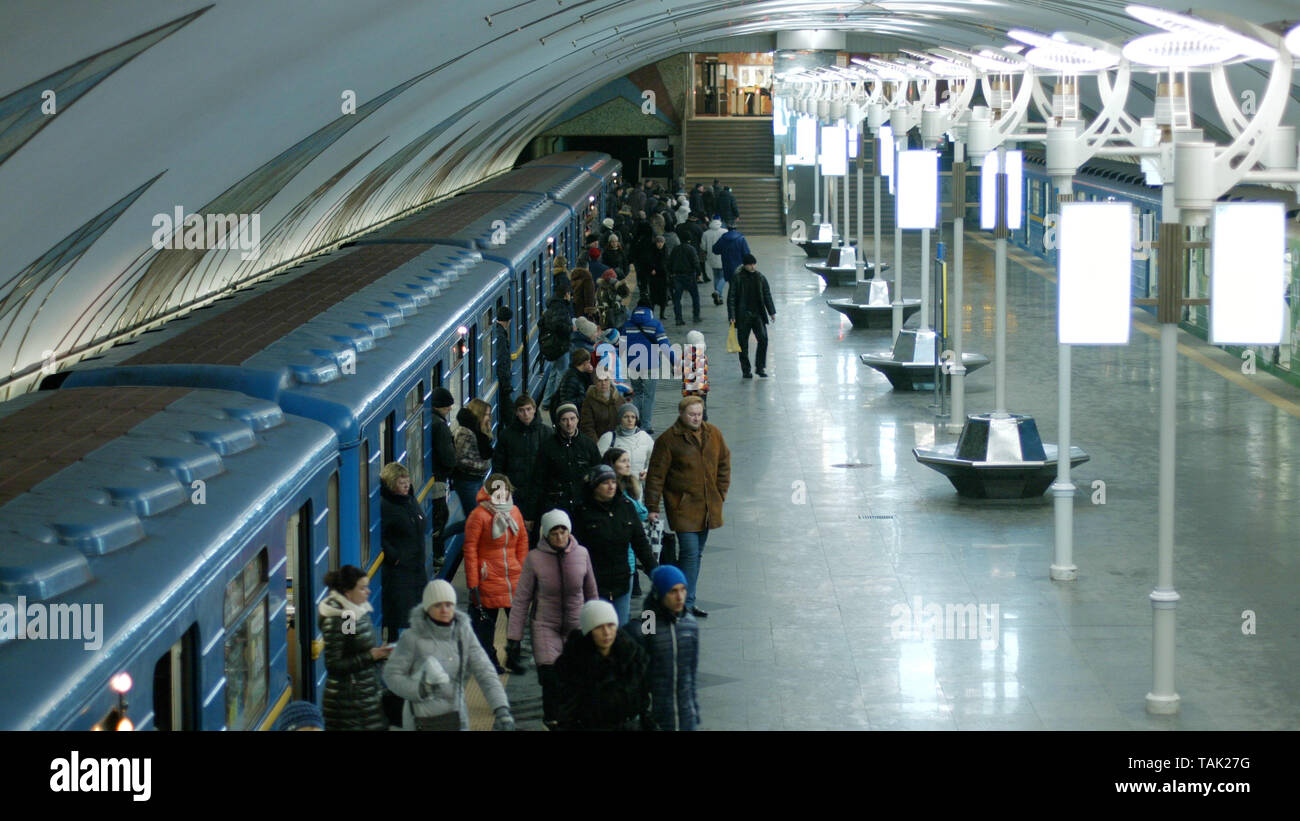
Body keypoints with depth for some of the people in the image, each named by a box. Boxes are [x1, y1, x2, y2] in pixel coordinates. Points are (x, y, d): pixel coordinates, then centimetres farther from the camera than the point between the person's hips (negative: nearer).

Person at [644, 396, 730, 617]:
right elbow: (656, 475, -8)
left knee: (697, 553, 11)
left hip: (708, 506, 6)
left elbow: (724, 464, 19)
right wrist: (652, 507, -9)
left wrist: (720, 493, 13)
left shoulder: (713, 435, 6)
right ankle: (686, 603, -9)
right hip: (682, 506, -6)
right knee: (690, 552, -13)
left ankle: (687, 601, 20)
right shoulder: (668, 440, -10)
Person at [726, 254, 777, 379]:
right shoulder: (737, 278, -5)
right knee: (743, 344, 2)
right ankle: (746, 371, 12)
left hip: (758, 314, 2)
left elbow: (767, 295, 13)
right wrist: (732, 316, -10)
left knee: (763, 339, -11)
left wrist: (772, 312, 9)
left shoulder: (760, 278, 6)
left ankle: (760, 367, 0)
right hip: (743, 316, -2)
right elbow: (731, 298, -4)